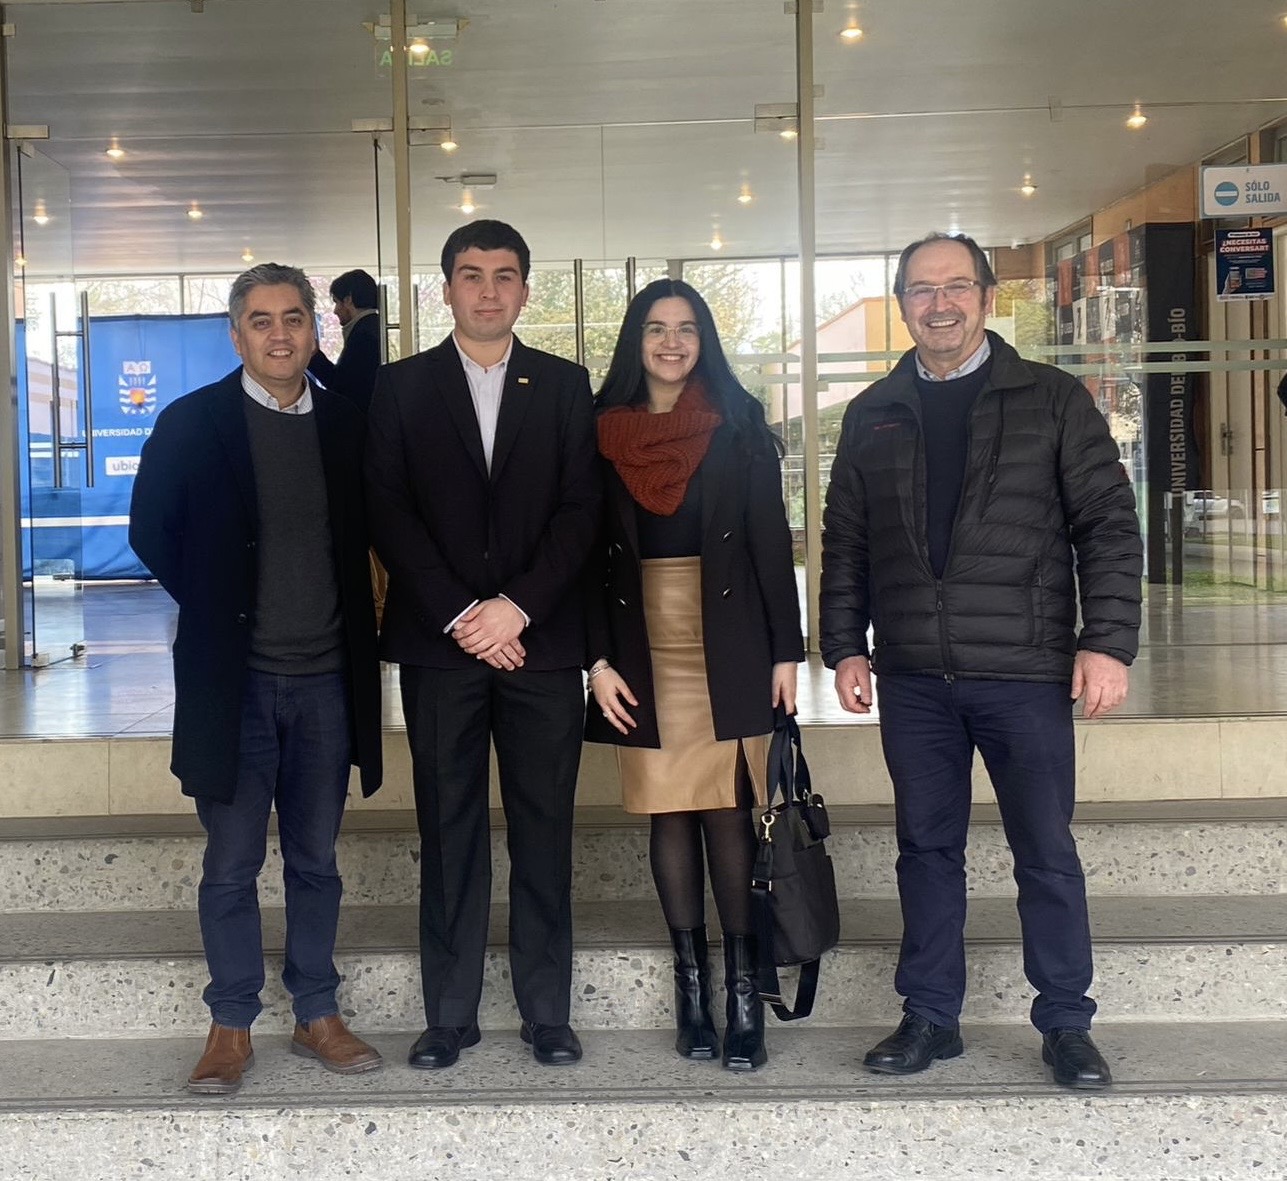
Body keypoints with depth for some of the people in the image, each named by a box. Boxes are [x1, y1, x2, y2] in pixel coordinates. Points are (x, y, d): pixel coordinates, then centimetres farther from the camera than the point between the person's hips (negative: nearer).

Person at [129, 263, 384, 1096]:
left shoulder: (347, 425, 4)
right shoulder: (192, 424, -4)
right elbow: (151, 530, 3)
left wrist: (353, 616, 5)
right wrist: (215, 607, 2)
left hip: (327, 678, 2)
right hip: (232, 680, -2)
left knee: (316, 860, 12)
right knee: (231, 864, 5)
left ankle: (318, 1017, 24)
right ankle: (232, 1028, 17)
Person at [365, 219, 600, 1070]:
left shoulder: (564, 386, 9)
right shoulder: (402, 387, 8)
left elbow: (581, 511, 1)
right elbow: (390, 515, 0)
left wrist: (517, 606, -10)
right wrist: (460, 615, -10)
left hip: (542, 640, 1)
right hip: (440, 641, 0)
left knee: (545, 830, 4)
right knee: (449, 831, 4)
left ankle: (548, 1011, 13)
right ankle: (450, 1014, 12)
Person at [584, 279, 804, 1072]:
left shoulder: (738, 424, 3)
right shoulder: (603, 431, 6)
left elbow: (771, 540, 1)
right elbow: (590, 552, 5)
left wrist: (786, 650, -3)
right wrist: (599, 660, -2)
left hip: (728, 642, -1)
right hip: (644, 645, 2)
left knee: (728, 809, -4)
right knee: (668, 810, 5)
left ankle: (744, 989, 1)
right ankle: (691, 981, 12)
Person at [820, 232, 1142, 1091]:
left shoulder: (1052, 400, 1)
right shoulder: (873, 415, 10)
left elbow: (1109, 525, -1)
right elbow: (845, 542, 13)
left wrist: (1108, 642, -9)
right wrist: (846, 646, 7)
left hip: (1026, 672, -3)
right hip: (914, 676, 3)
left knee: (1047, 853, 4)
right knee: (928, 849, 10)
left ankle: (1067, 1025, 16)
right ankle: (931, 1017, 21)